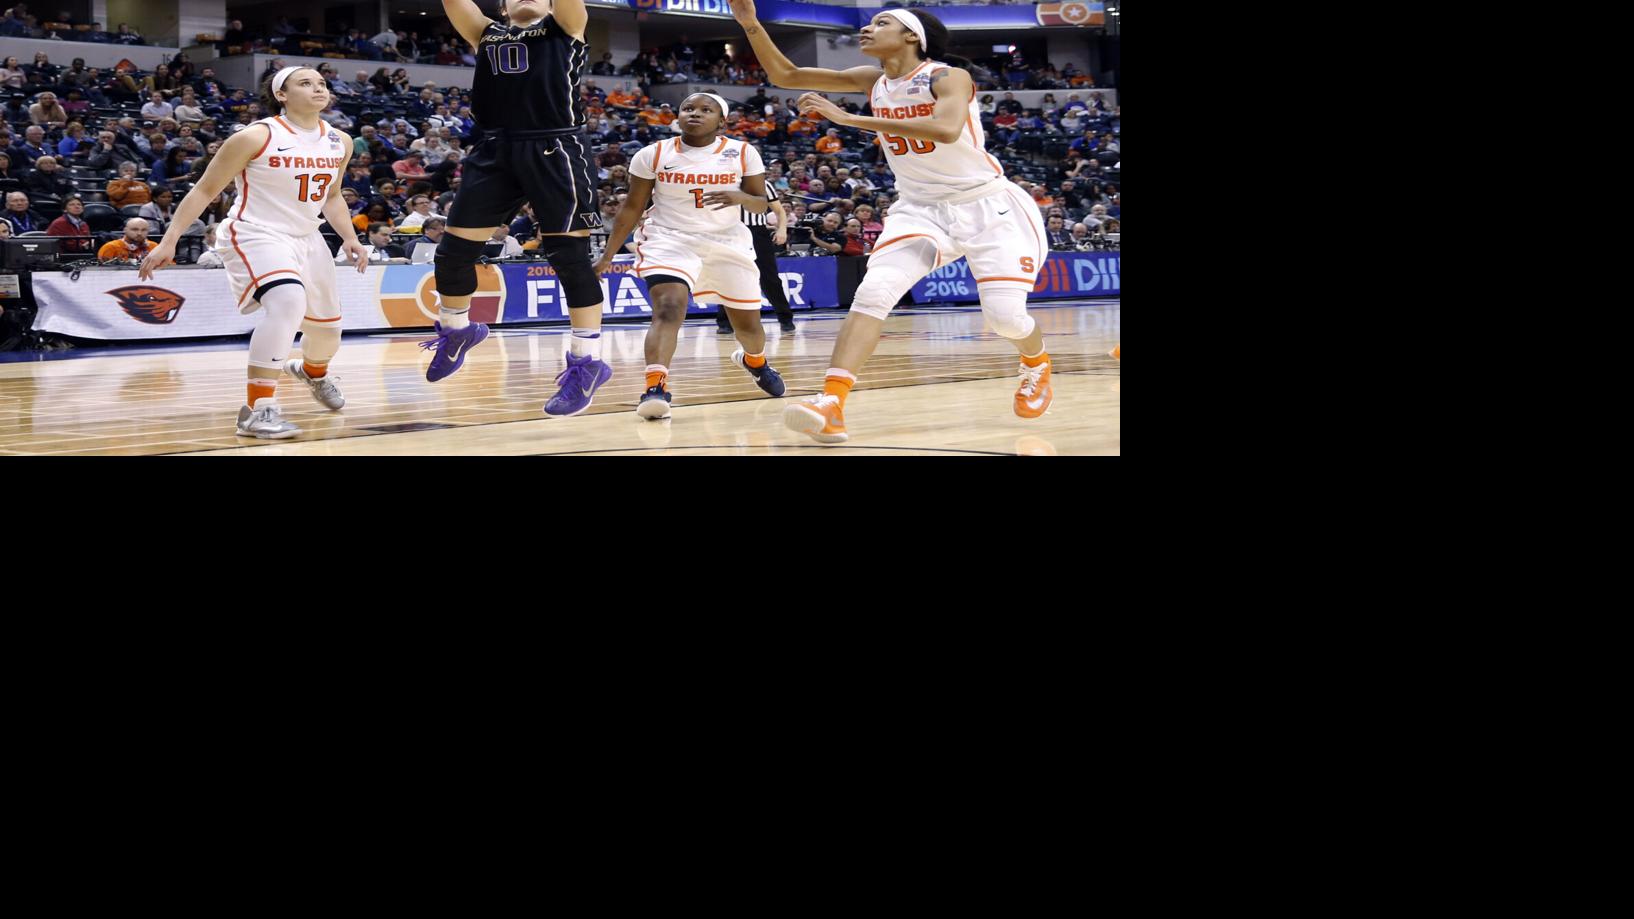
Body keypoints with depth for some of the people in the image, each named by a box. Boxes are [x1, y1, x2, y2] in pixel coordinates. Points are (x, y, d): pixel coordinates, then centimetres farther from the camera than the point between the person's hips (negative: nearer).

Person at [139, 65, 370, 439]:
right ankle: (257, 410, -33)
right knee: (288, 302, -34)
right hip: (256, 235, -7)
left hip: (305, 239, 7)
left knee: (327, 323, 19)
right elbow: (205, 190, -11)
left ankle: (313, 372, 59)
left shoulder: (337, 142, 2)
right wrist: (169, 242, -16)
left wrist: (349, 238, 4)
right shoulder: (257, 137, -16)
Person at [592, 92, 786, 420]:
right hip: (670, 241, -2)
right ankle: (656, 388, -40)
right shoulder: (654, 155, -5)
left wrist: (739, 197, -25)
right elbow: (632, 207, 2)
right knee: (668, 308, -29)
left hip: (728, 243, 2)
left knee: (748, 324, 14)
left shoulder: (743, 153, -4)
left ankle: (754, 359, 49)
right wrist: (608, 255, -2)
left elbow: (761, 204, -2)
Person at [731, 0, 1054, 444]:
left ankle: (1036, 365, 27)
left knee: (1005, 315, -11)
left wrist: (851, 119, -39)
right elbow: (785, 75, 6)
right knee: (872, 293, -20)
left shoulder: (948, 76, -17)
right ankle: (830, 404, -32)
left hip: (989, 206, -4)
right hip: (920, 208, 4)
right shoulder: (873, 82, 2)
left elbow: (947, 129, -39)